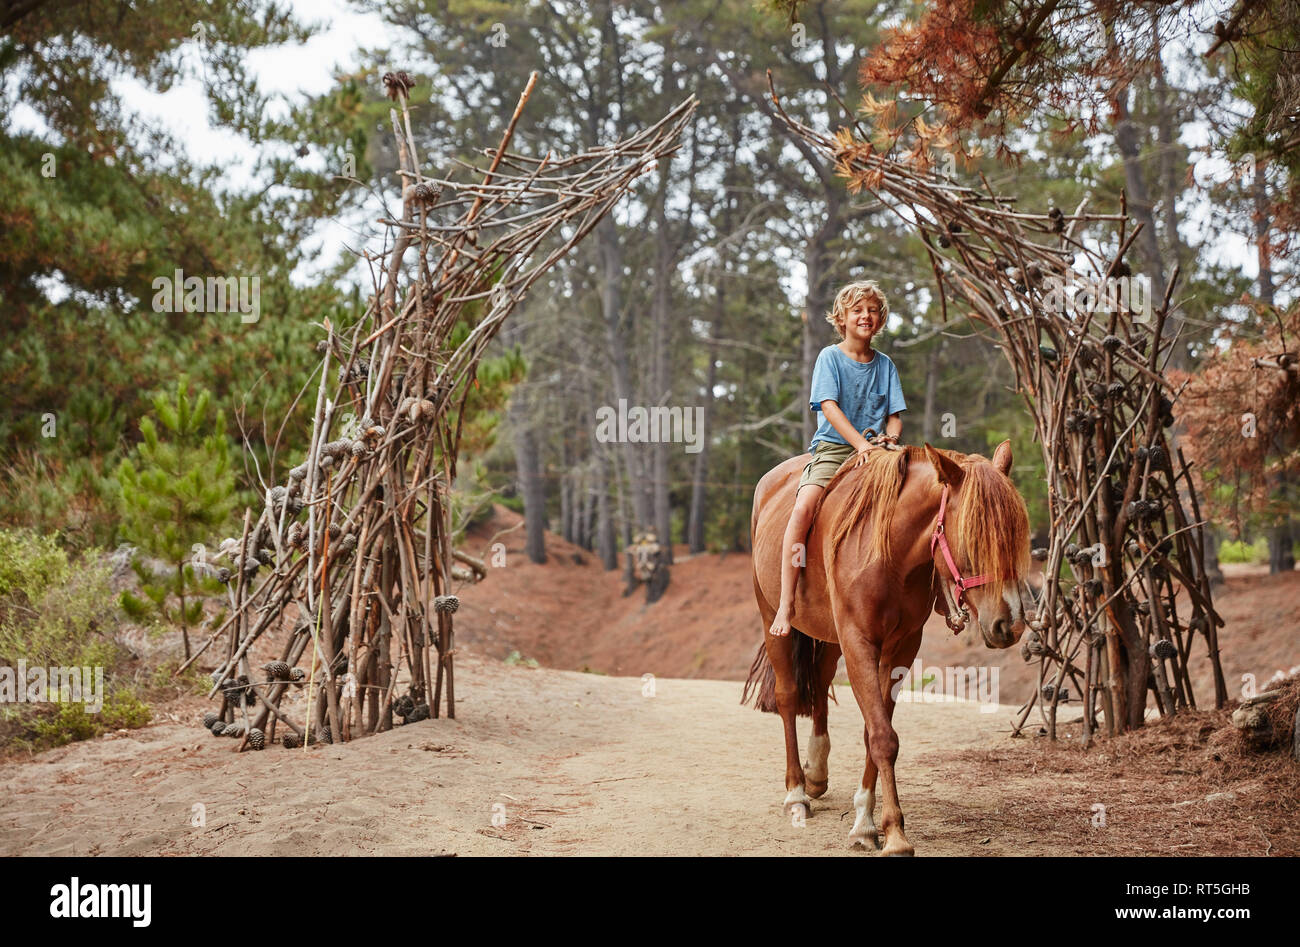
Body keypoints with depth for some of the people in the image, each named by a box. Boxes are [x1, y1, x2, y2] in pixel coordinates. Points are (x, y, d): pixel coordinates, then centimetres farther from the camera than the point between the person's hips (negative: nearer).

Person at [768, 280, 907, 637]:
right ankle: (786, 604, -27)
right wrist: (860, 443, -22)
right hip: (832, 447, -3)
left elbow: (894, 415, 11)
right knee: (803, 507, -29)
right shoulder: (830, 357, 2)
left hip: (873, 450, 4)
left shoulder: (885, 364, 13)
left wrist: (889, 439, -13)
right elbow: (829, 406, -9)